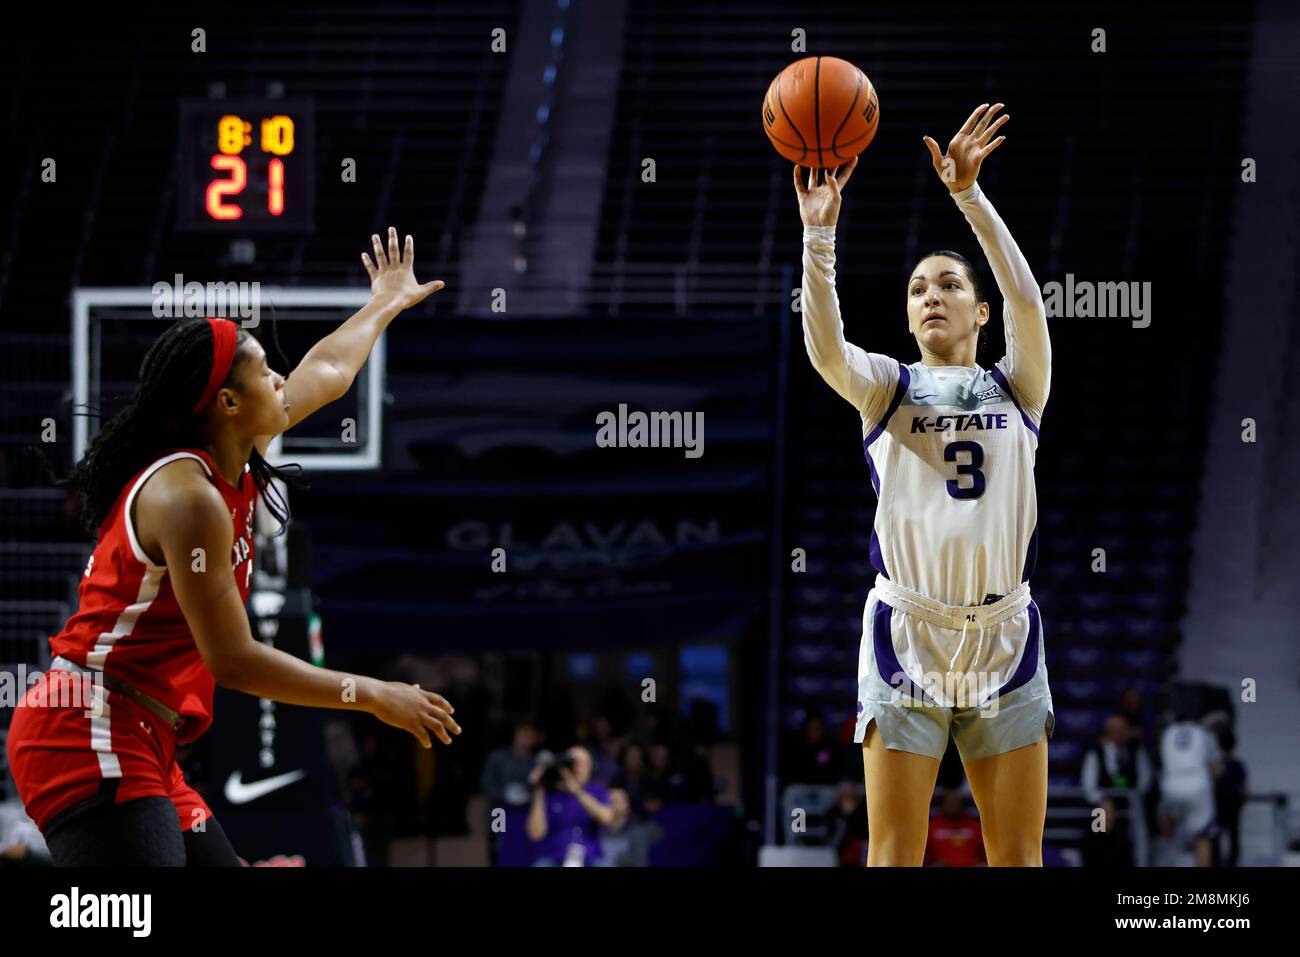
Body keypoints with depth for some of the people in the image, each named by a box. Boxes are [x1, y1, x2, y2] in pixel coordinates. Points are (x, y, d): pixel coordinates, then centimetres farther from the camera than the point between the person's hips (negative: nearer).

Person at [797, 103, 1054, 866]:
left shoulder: (1017, 387, 9)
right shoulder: (888, 386, 8)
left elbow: (1027, 301, -10)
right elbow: (826, 347, -14)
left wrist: (970, 197, -21)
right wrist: (820, 233, -27)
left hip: (1006, 638, 1)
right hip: (907, 636, -1)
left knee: (1020, 857, 4)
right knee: (894, 856, -4)